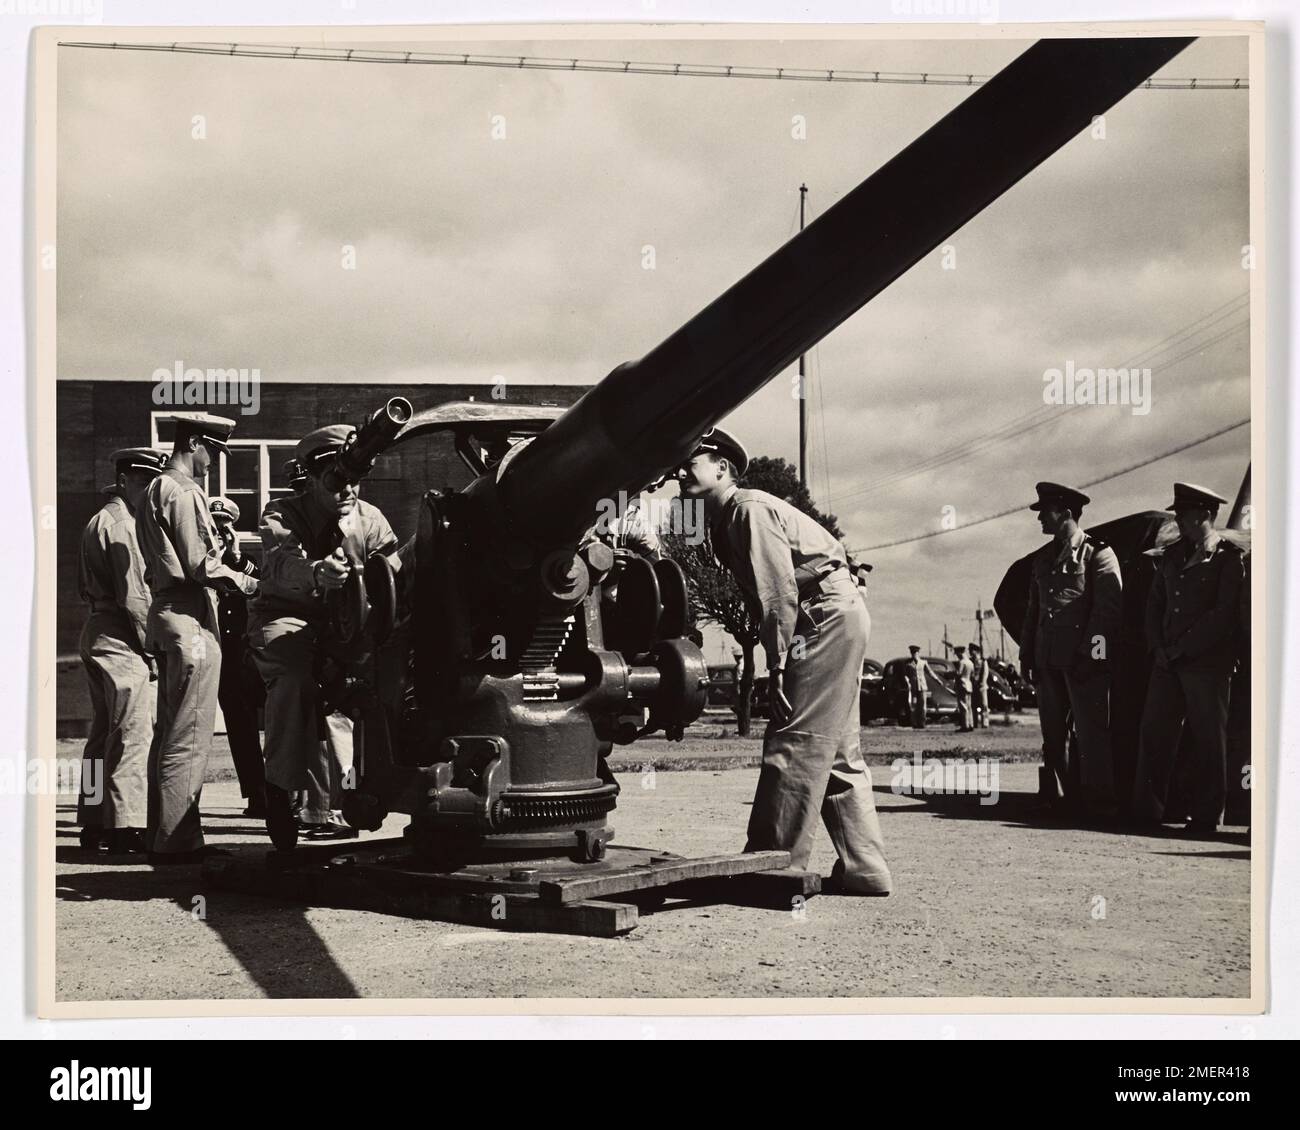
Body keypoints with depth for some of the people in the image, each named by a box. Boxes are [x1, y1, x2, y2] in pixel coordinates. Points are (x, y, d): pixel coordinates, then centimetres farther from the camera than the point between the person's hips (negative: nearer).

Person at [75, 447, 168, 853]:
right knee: (133, 730, -10)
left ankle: (94, 824, 17)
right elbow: (133, 594, -17)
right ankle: (125, 826, -11)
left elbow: (85, 587, 23)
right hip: (121, 639, -11)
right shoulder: (120, 523, -12)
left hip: (97, 634, 11)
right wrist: (152, 645, -13)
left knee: (104, 730, 13)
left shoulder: (99, 521, 20)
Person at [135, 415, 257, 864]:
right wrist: (245, 582, -6)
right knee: (189, 737, -8)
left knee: (169, 733, 14)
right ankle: (176, 840, -7)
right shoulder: (185, 493, -12)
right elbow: (199, 565, -17)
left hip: (166, 613, 11)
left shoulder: (155, 490, 20)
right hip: (192, 618, -11)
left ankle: (162, 834, 19)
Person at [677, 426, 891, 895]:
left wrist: (776, 667, -20)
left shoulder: (749, 509, -11)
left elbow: (780, 592, -19)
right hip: (838, 616, 11)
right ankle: (864, 869, 15)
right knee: (837, 750, 12)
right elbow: (764, 594, 16)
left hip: (827, 615, -11)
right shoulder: (725, 522, 18)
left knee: (795, 742, -10)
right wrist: (778, 664, 9)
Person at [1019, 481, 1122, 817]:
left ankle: (1100, 802, -3)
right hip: (1049, 660, 7)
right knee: (1052, 733, 7)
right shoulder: (1042, 559, 19)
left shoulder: (1098, 554, -2)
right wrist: (1027, 654, 15)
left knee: (1092, 732, -6)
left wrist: (1091, 653, -15)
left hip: (1084, 660, -7)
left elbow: (1108, 607, -9)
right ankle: (1059, 796, 12)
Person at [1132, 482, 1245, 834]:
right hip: (1168, 661, 6)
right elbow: (1155, 602, 17)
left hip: (1207, 663, -6)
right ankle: (1147, 810, 9)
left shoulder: (1229, 558, -4)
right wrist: (1158, 647, 2)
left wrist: (1183, 649, -12)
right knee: (1154, 732, 3)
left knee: (1209, 739, -1)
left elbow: (1224, 614, -11)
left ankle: (1206, 816, 6)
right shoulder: (1171, 555, 15)